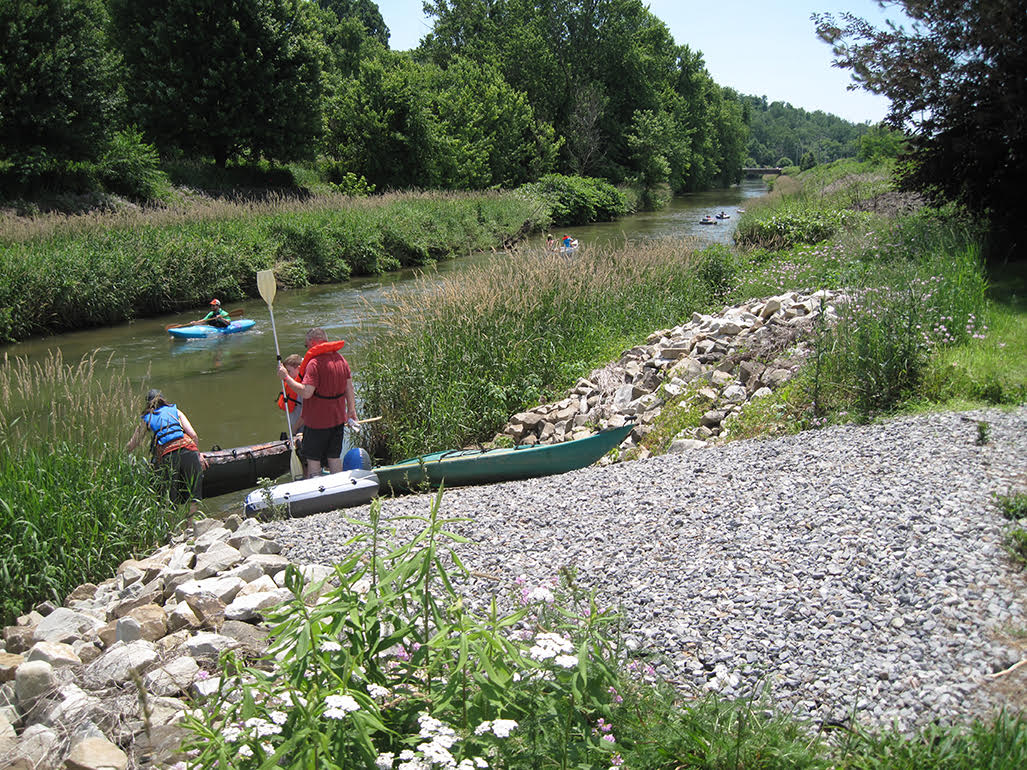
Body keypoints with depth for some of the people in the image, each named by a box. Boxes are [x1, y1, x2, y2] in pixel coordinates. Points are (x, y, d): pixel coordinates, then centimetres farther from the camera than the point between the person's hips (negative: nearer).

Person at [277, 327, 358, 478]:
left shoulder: (314, 363, -20)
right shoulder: (340, 358, 4)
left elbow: (305, 392, -26)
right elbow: (349, 387, 10)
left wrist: (286, 377, -17)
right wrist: (351, 410, 18)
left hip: (317, 421, -7)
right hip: (338, 419, 7)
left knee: (313, 459, 5)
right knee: (335, 457, 17)